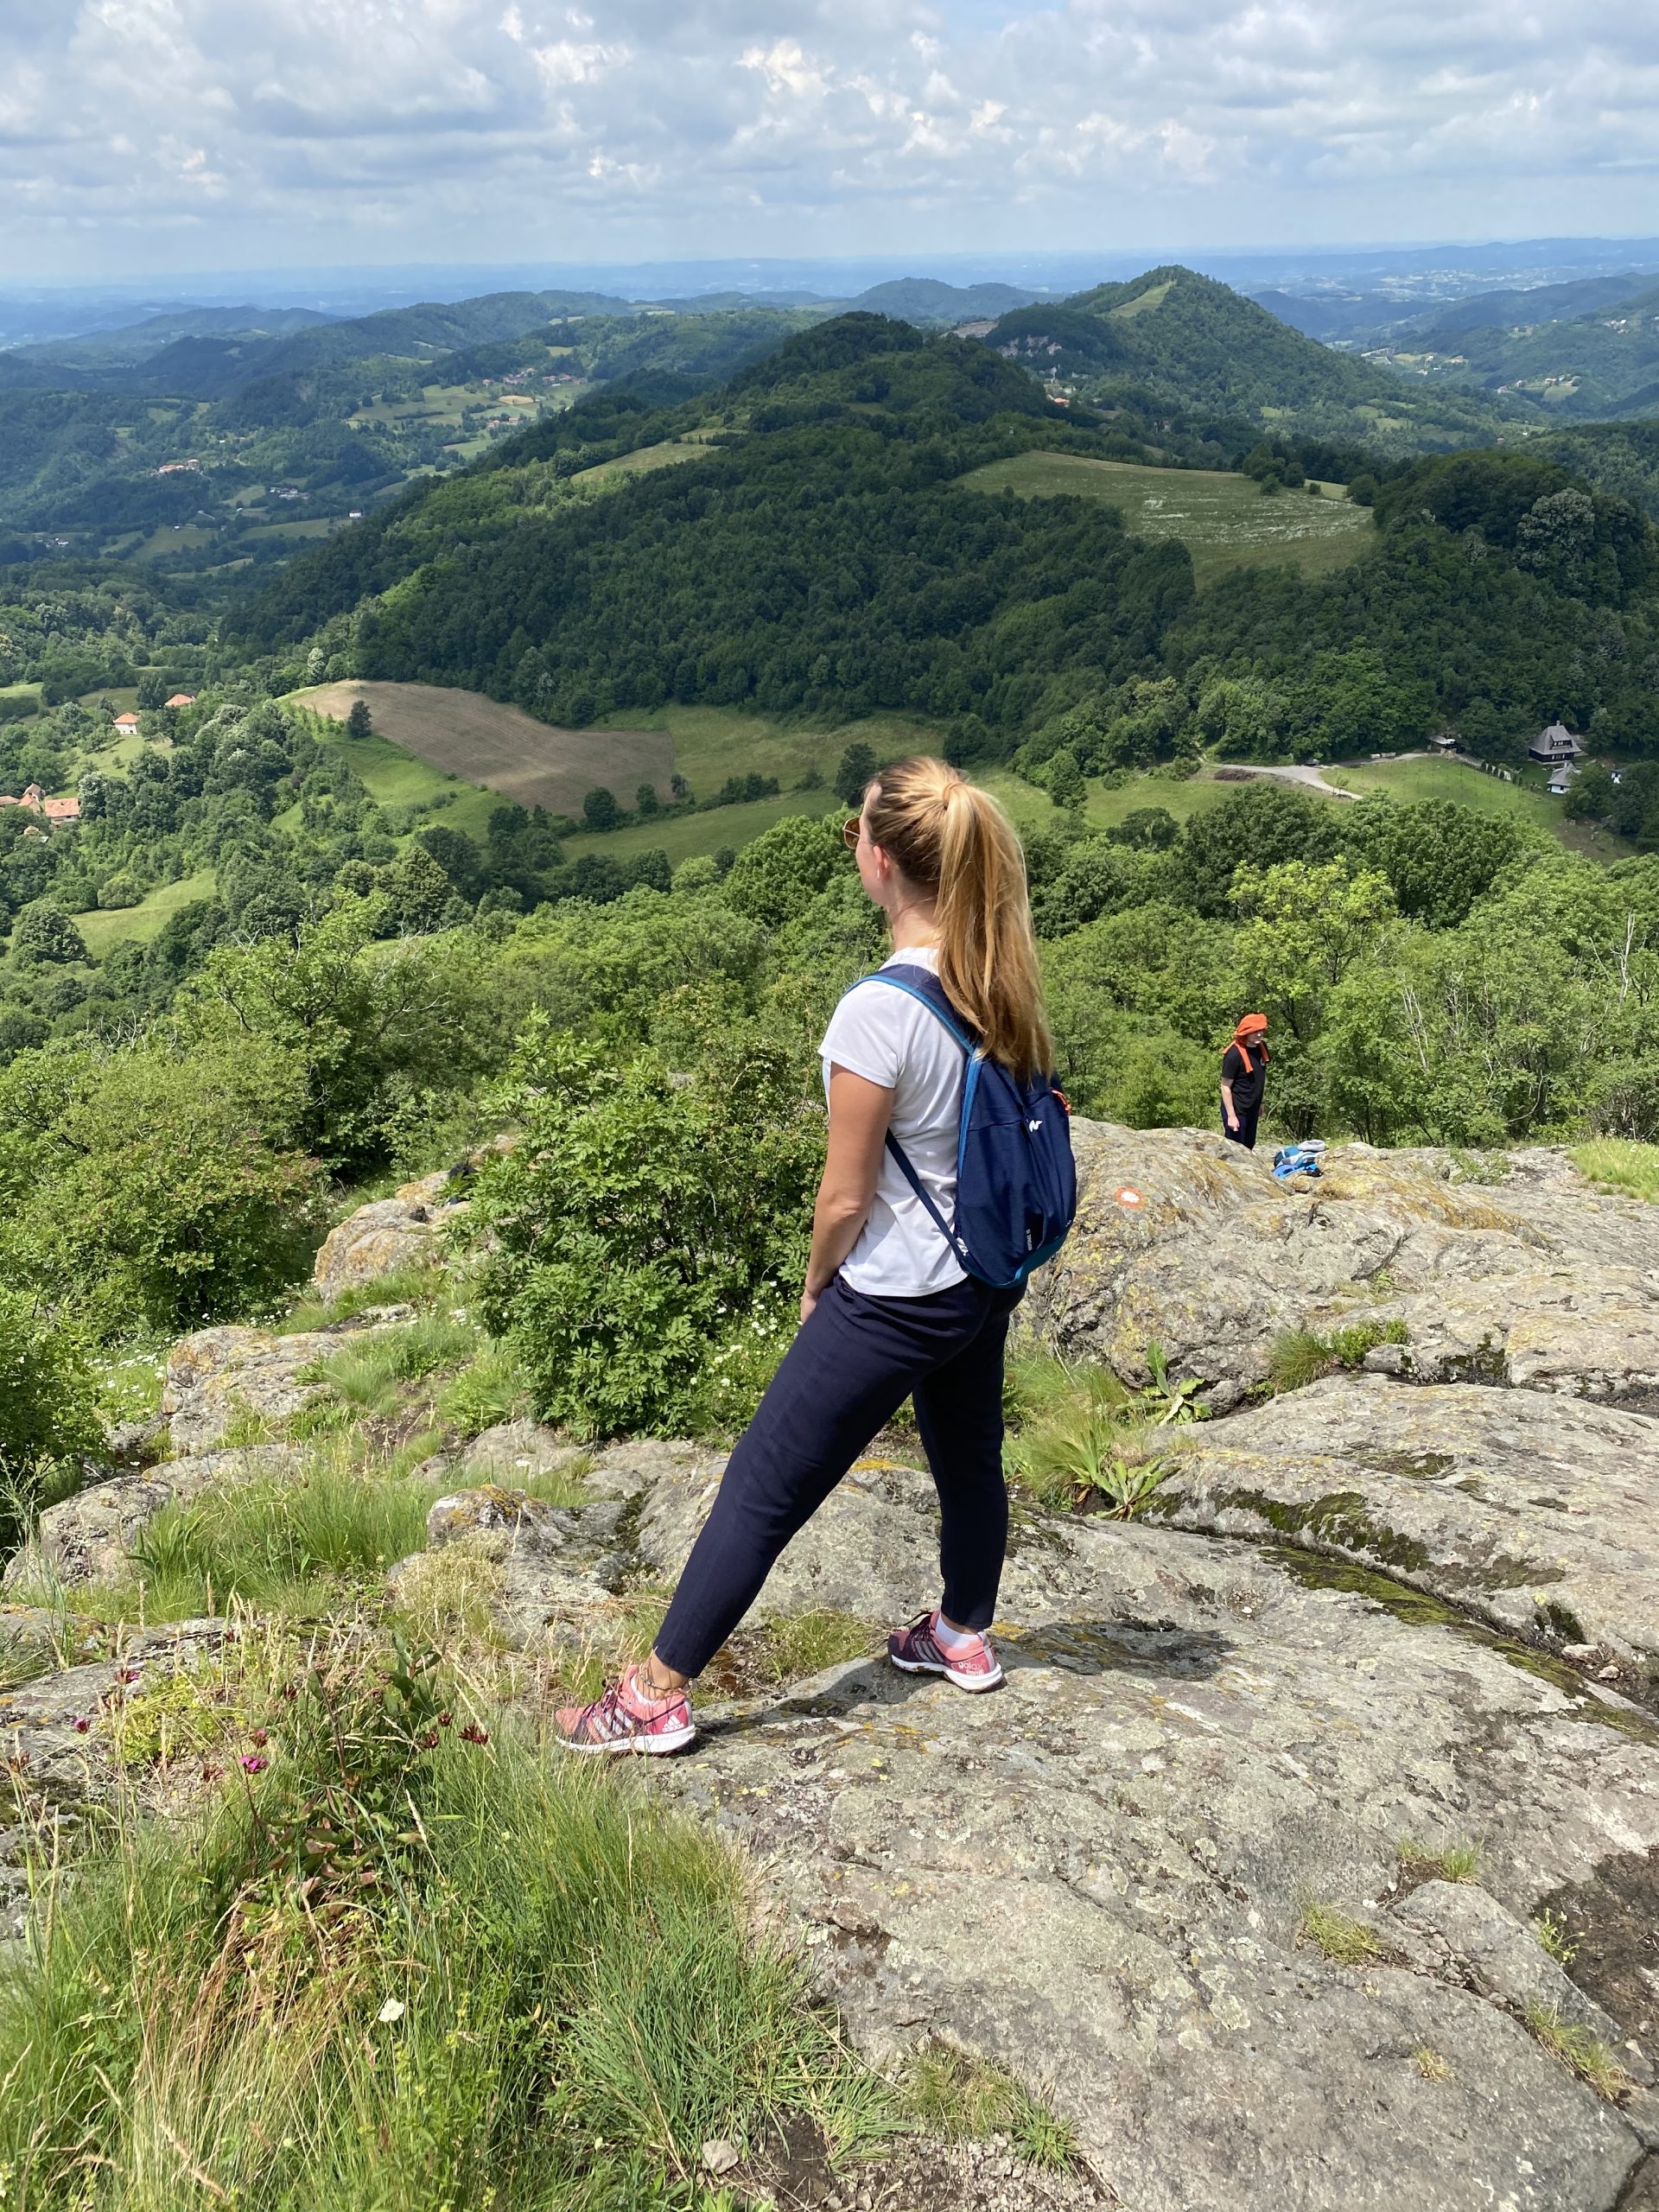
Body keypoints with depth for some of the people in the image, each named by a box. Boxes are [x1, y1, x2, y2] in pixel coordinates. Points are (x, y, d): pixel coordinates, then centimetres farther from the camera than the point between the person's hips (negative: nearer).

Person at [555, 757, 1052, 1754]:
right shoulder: (1005, 980, -5)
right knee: (969, 1455, 26)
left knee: (764, 1487, 3)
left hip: (894, 1299, -7)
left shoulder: (878, 1010, -26)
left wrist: (817, 1286, 0)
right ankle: (964, 1634, 48)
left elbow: (846, 1196, -19)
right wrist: (995, 1258, 17)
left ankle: (657, 1697, 15)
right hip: (985, 1278, 8)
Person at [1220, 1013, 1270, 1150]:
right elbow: (1225, 1087, -18)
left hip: (1253, 1110, 7)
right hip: (1236, 1111, -7)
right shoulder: (1234, 1054, -22)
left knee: (1248, 1150, 16)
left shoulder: (1261, 1047, -1)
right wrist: (1231, 1116, -19)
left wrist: (1260, 1104, 16)